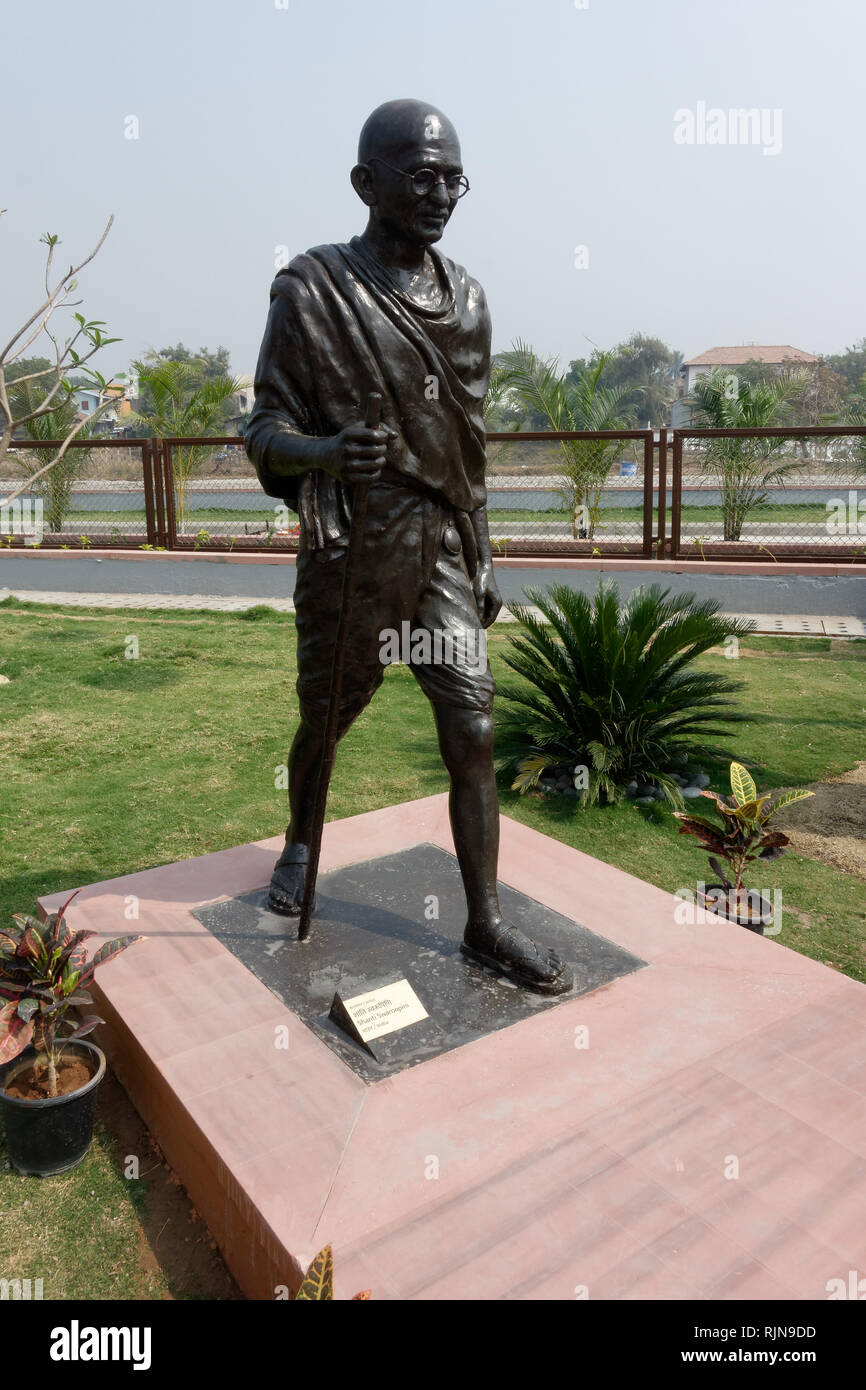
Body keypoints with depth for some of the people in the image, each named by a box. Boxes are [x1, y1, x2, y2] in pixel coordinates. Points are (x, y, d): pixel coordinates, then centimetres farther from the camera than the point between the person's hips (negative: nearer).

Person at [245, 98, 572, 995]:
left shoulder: (465, 298, 11)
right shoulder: (313, 290, -5)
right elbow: (266, 429, -6)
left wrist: (480, 560, 16)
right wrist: (325, 451, -29)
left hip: (440, 550, 4)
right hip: (350, 553, -4)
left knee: (474, 733, 0)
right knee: (326, 720, 12)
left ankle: (485, 925, 12)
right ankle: (299, 844, 43)